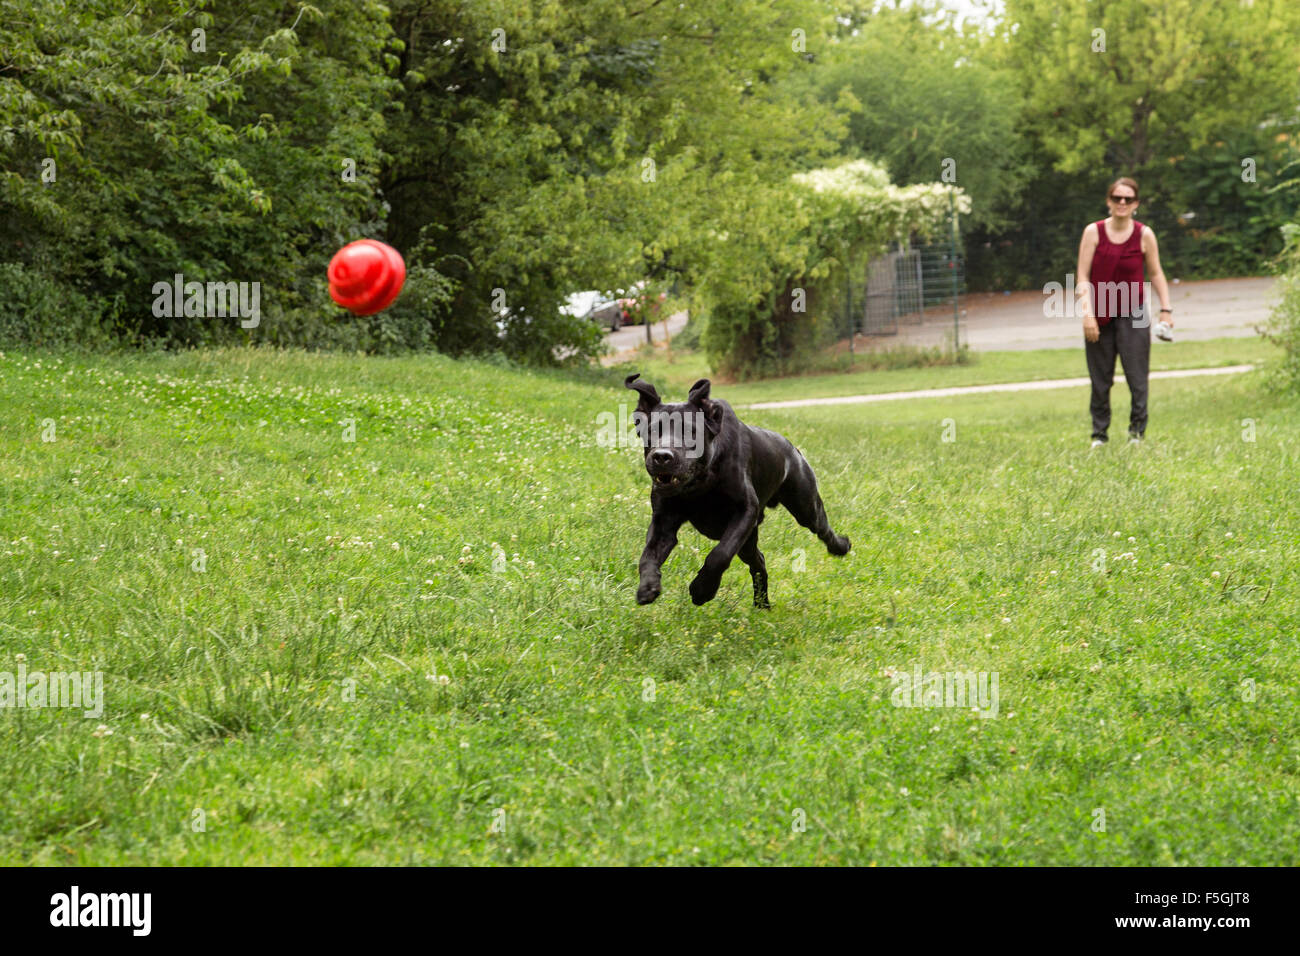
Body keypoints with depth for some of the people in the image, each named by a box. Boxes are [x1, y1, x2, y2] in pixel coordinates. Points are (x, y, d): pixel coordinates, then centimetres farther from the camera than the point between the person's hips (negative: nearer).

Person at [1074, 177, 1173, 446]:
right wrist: (1087, 313, -13)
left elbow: (1156, 274, 10)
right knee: (1100, 379, 4)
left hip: (1133, 313, 0)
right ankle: (1099, 433, 12)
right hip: (1100, 314, 0)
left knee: (1137, 377, -4)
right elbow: (1083, 276, -5)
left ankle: (1137, 431, 5)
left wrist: (1166, 309, 4)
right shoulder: (1094, 232, -3)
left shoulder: (1144, 235, -2)